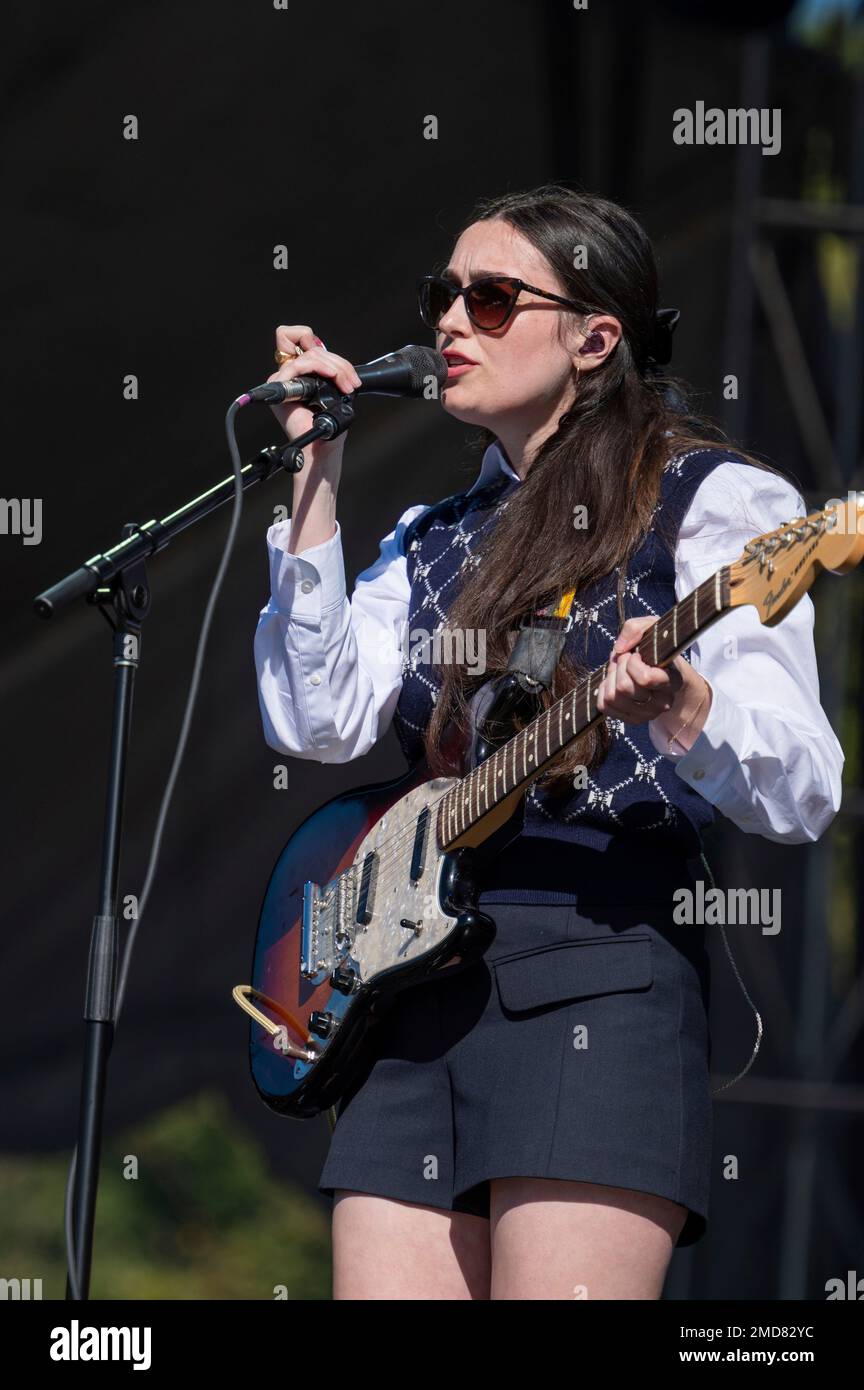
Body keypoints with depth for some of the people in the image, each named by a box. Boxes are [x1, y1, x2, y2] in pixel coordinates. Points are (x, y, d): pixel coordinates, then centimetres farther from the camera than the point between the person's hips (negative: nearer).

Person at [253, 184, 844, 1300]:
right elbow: (319, 724, 5)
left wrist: (684, 713, -27)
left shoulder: (710, 501, 4)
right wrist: (317, 471, 6)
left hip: (599, 979, -6)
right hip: (412, 989, 6)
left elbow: (802, 798, -6)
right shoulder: (432, 541, 23)